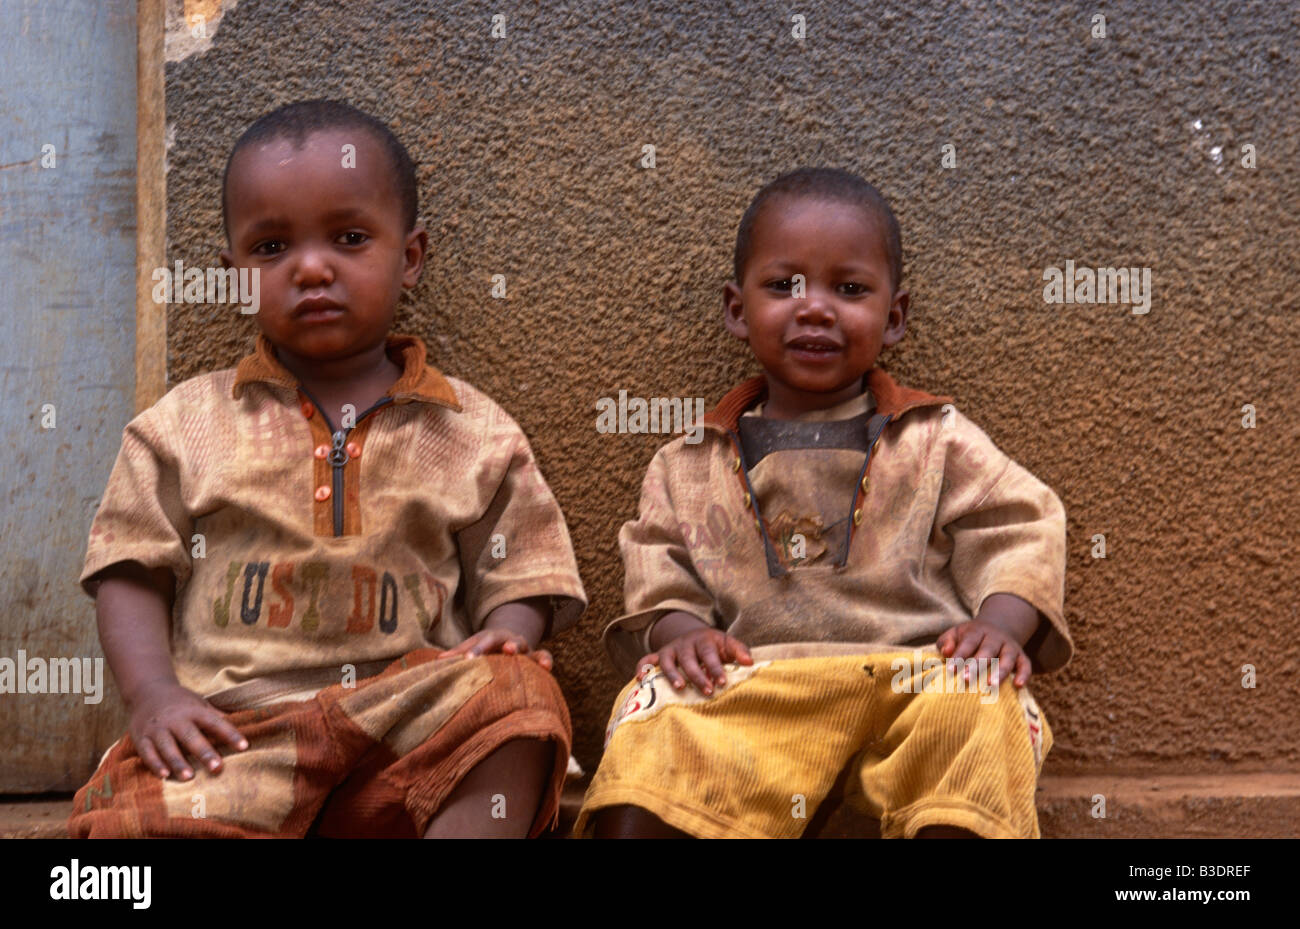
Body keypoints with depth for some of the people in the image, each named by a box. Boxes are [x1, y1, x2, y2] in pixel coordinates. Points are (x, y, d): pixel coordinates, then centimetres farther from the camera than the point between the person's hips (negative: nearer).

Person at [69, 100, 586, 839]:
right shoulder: (187, 425, 13)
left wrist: (500, 641, -11)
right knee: (141, 813, -31)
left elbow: (520, 581, 11)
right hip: (226, 734, -1)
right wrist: (154, 695, -5)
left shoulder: (474, 435, 11)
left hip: (407, 729, 1)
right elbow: (132, 572, 11)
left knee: (518, 696, -28)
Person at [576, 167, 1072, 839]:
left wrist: (1001, 625, -10)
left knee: (972, 711, -34)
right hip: (752, 683, 1)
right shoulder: (693, 463, 18)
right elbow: (662, 568, 16)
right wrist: (679, 629, -7)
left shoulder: (935, 439, 14)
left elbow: (1015, 531, 9)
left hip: (913, 673, 0)